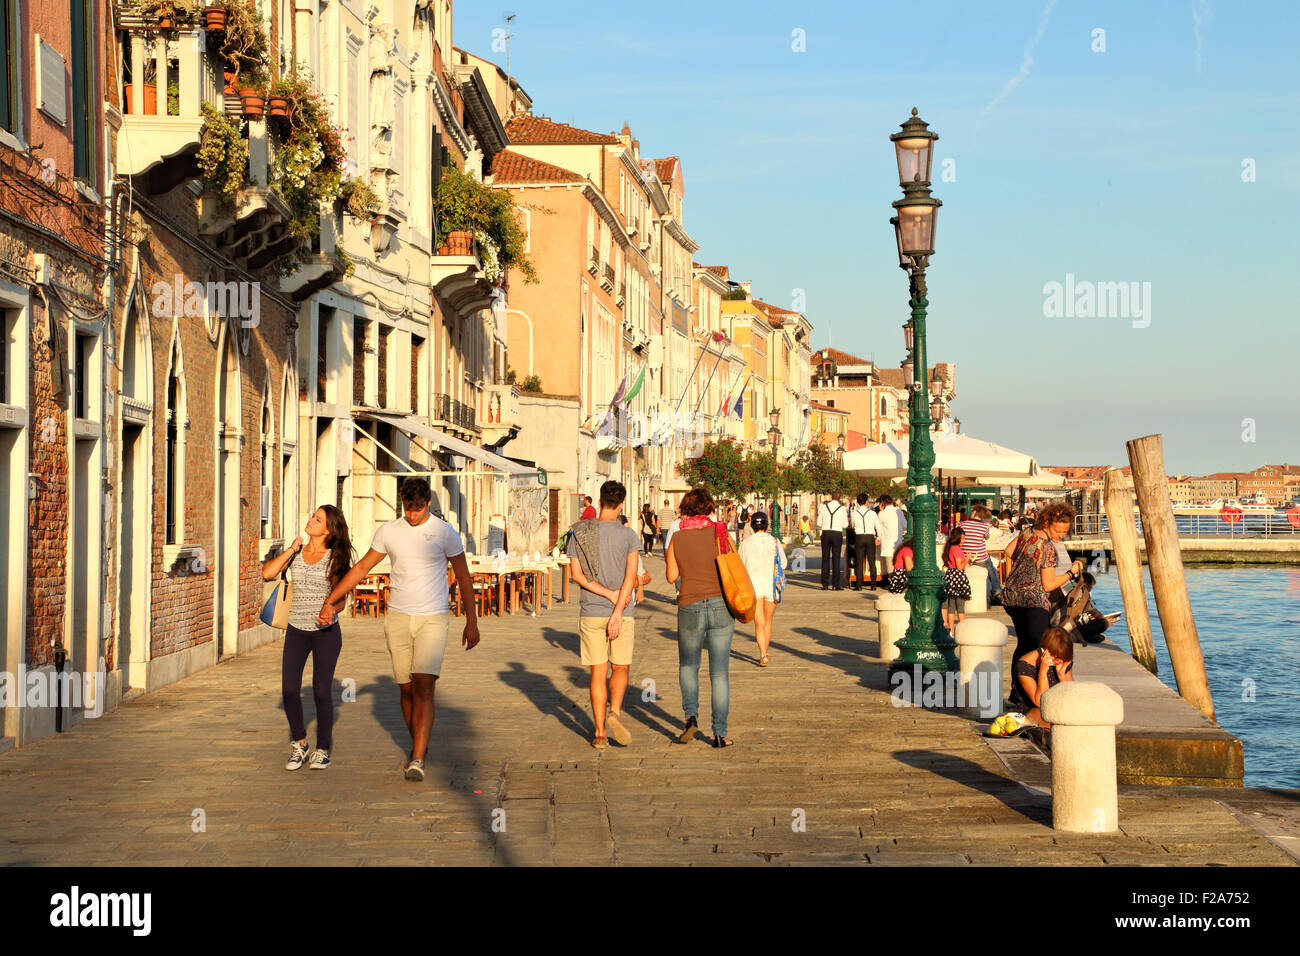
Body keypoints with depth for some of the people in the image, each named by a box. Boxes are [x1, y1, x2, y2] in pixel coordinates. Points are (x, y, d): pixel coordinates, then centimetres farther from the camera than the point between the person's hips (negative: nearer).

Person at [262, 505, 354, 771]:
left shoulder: (334, 558, -4)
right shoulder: (296, 553, 5)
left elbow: (341, 597, -4)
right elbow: (267, 573, -6)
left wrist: (332, 609, -25)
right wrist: (291, 550, -9)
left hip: (326, 631, -3)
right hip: (296, 630, 3)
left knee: (322, 690, -3)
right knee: (289, 690, -5)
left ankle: (322, 750, 11)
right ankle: (299, 744, 15)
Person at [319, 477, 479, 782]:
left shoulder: (445, 533, -3)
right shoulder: (389, 531, 4)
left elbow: (463, 577, 5)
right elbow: (361, 568, 12)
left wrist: (471, 622, 5)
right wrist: (329, 602, 10)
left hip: (432, 619, -3)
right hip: (397, 618, 3)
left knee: (423, 686, -15)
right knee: (406, 689, 6)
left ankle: (417, 759, -19)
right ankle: (418, 746, 24)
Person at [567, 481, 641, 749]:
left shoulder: (579, 535, 1)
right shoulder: (628, 535, -6)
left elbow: (577, 575, -6)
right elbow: (632, 575, -14)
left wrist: (610, 594, -10)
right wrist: (618, 612, -16)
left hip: (590, 613, 2)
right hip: (622, 615, -2)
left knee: (598, 674, 7)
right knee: (620, 669, 13)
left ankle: (600, 734, 5)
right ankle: (615, 711, -13)